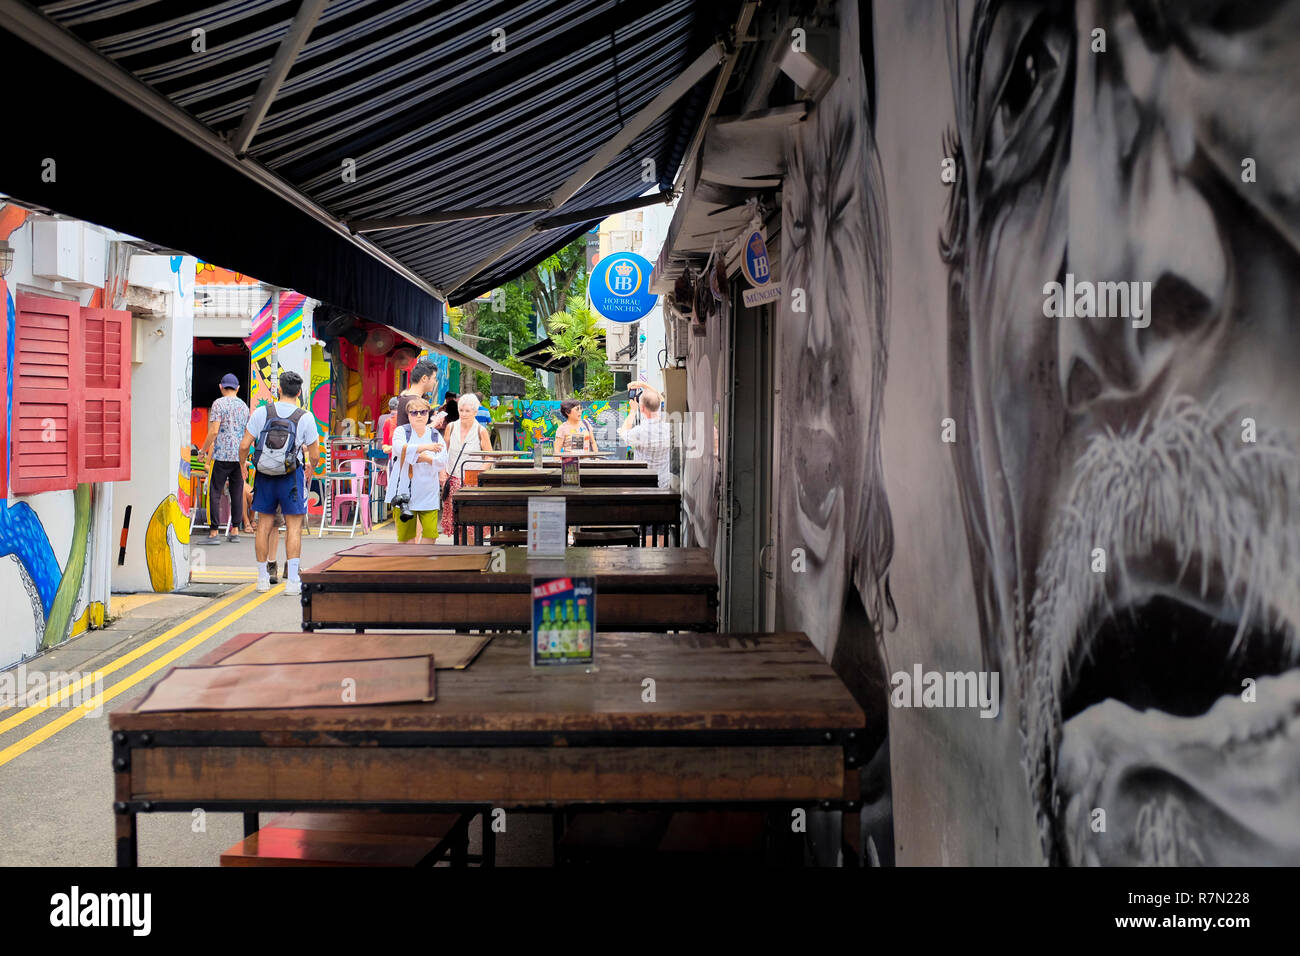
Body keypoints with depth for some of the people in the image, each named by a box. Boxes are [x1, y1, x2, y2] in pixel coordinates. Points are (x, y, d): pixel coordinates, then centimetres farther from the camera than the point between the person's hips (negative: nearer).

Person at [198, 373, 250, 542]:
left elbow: (214, 431, -12)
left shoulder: (219, 403, -4)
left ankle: (214, 532, -4)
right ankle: (235, 530, 10)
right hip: (239, 456, 5)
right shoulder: (244, 406, 13)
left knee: (214, 493, -2)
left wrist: (203, 450, 0)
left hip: (221, 455, -5)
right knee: (237, 494, 8)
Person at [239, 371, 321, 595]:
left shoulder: (261, 413, -2)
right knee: (294, 526, 2)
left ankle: (262, 578, 18)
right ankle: (292, 580, -2)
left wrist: (242, 467, 17)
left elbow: (244, 446, -2)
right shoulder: (305, 417, -5)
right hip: (292, 475, -2)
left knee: (265, 524, 11)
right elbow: (315, 455, -2)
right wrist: (312, 468, 20)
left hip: (264, 475, 2)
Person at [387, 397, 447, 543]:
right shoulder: (401, 432, 4)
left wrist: (426, 458, -16)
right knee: (406, 534, 0)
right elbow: (401, 448, -19)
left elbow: (442, 463, 1)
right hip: (404, 492, -2)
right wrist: (425, 447, -27)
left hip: (428, 494, 2)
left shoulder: (435, 435, 10)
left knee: (431, 533, -4)